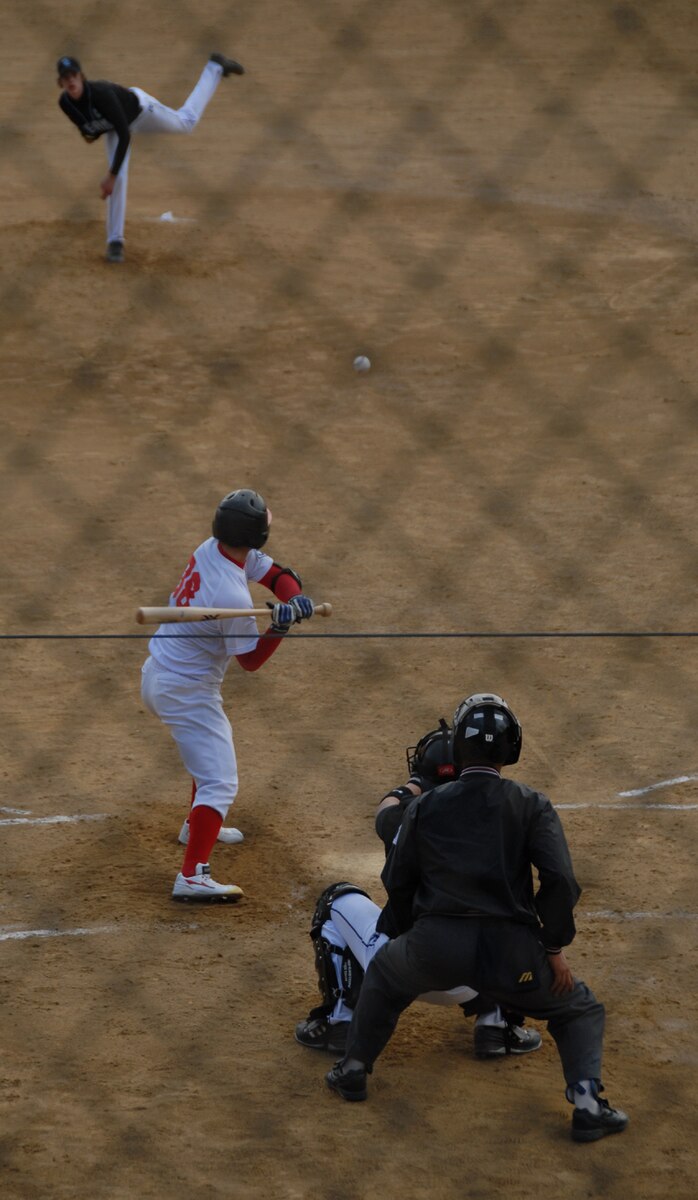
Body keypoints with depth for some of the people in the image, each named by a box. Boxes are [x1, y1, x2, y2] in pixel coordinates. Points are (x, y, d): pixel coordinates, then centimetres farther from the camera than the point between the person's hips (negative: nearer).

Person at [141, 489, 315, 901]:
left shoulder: (212, 549, -6)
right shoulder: (232, 596, -30)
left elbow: (276, 573, 2)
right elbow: (251, 659, -17)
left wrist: (295, 597, -18)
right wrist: (281, 627, -31)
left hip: (157, 672, 10)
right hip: (187, 692, -10)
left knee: (217, 742, 33)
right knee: (220, 782, -11)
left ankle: (200, 826, 50)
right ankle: (193, 877, -19)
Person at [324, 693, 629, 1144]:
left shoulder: (425, 807, 11)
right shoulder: (531, 806, 4)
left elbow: (397, 882, 16)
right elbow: (560, 881, -7)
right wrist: (555, 947, 3)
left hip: (434, 945, 2)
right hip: (509, 949, -2)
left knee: (385, 972, 37)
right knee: (580, 1009, 21)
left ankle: (354, 1068, 34)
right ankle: (588, 1102, -1)